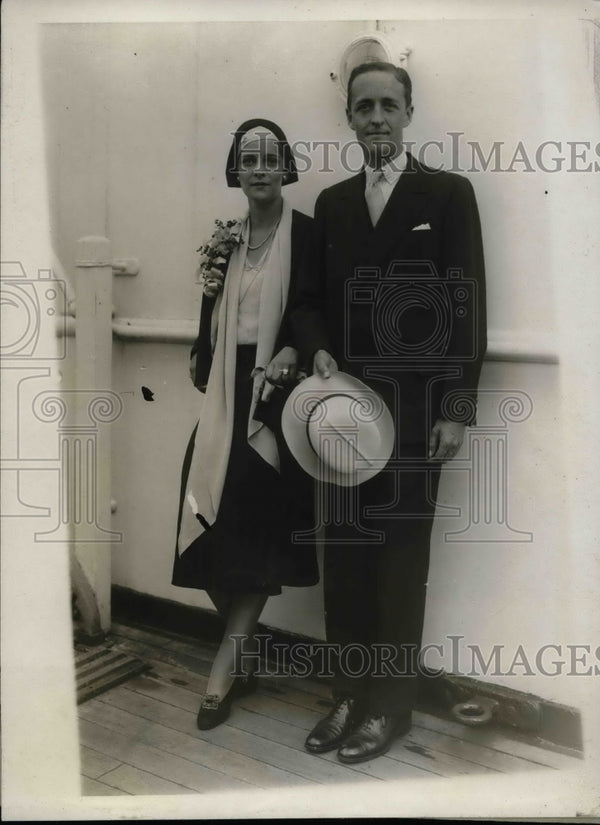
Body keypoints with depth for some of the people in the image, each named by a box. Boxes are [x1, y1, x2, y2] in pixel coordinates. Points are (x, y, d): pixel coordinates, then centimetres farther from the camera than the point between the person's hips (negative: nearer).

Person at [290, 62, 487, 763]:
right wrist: (319, 351, -6)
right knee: (344, 552, 7)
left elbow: (467, 306, -4)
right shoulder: (331, 202, 14)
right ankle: (348, 693, 21)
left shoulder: (448, 193, 2)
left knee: (402, 556, 3)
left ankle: (391, 704, 17)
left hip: (414, 408, -4)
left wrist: (458, 409, -9)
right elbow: (309, 300, 15)